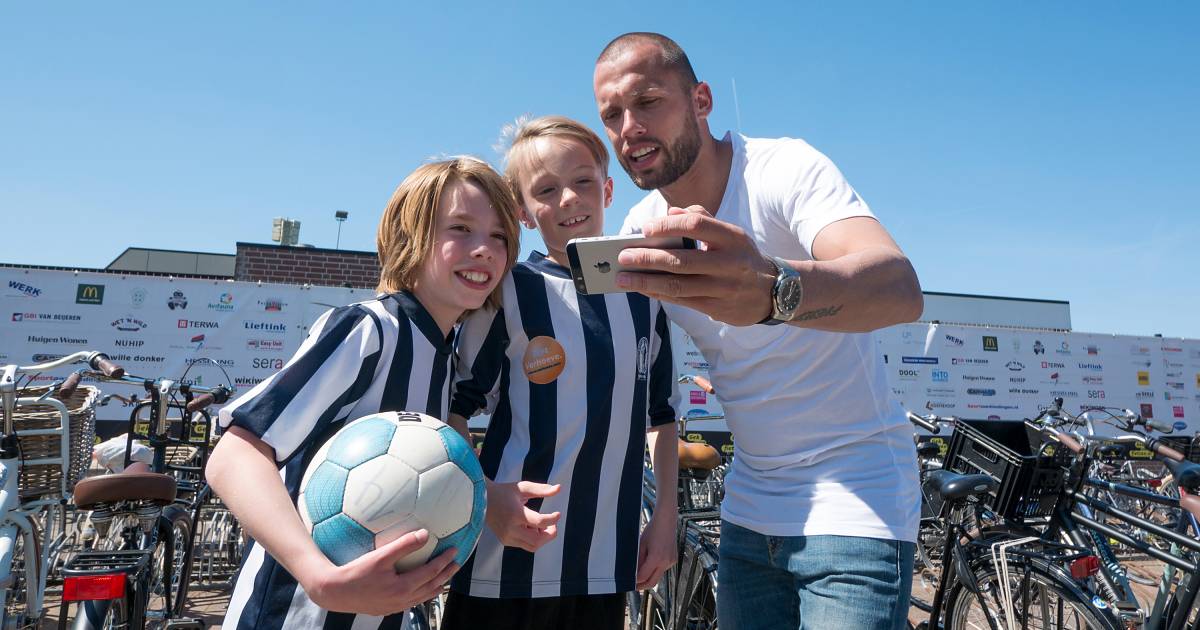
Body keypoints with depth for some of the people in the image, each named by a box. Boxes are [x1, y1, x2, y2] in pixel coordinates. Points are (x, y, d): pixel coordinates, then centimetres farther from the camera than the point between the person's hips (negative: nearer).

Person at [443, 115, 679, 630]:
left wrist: (665, 516, 9)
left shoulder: (644, 296, 5)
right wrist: (484, 496, -19)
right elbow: (452, 409, -4)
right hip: (507, 556, -3)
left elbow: (661, 414, 13)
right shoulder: (511, 292, -6)